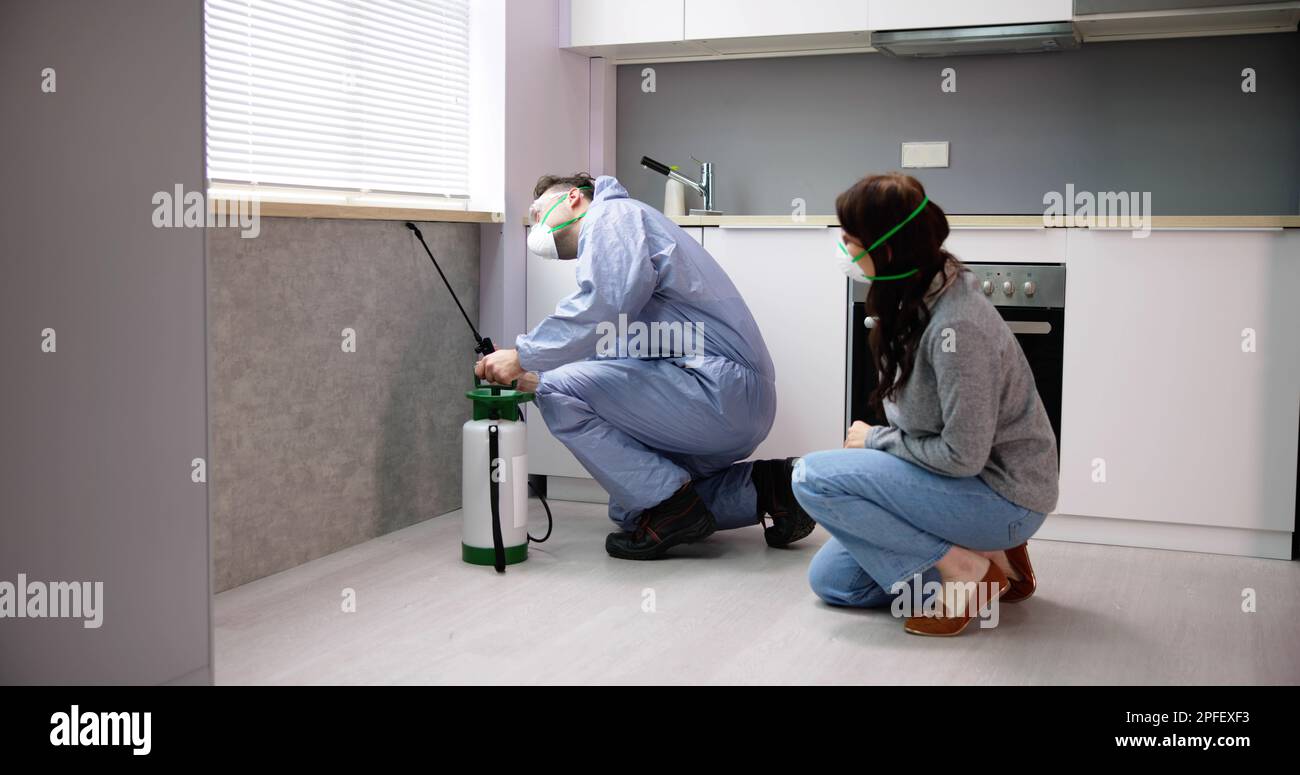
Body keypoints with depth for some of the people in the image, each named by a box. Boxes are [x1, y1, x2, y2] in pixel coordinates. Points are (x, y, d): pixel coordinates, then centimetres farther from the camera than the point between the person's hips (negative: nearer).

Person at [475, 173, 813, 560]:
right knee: (628, 506, 19)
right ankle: (762, 487, 14)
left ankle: (671, 507, -10)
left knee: (559, 391, -14)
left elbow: (607, 304, -23)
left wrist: (524, 356, -15)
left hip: (719, 388, -11)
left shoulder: (610, 212, -2)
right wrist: (533, 376, 13)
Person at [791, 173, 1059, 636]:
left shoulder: (956, 327, -28)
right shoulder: (913, 302, 0)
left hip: (1004, 498, -9)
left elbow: (962, 455, -24)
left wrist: (874, 439, -12)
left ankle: (964, 570, -10)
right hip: (961, 480, 9)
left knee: (815, 476, -21)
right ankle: (980, 551, 11)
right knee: (830, 579, 8)